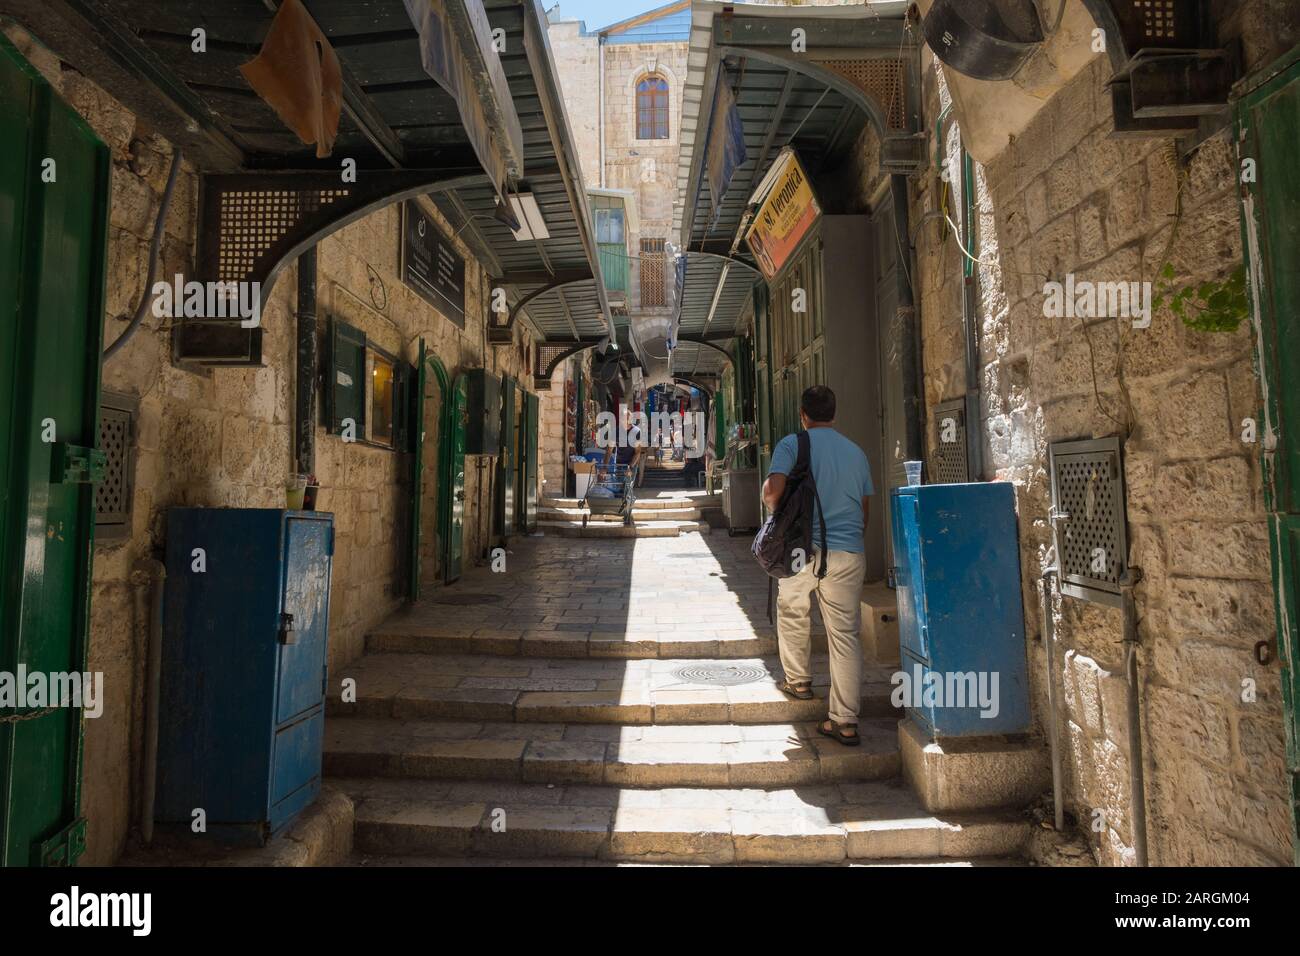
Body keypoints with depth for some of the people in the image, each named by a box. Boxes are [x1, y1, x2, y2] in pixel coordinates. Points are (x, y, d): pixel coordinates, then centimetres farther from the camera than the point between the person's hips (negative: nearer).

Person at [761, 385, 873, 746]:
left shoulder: (792, 444, -3)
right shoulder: (856, 452, 13)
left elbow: (772, 490, -19)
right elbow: (865, 509, 18)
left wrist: (774, 508, 3)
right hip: (849, 553, 4)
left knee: (792, 613, 23)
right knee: (846, 633, 6)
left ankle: (798, 681, 37)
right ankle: (845, 721, 9)